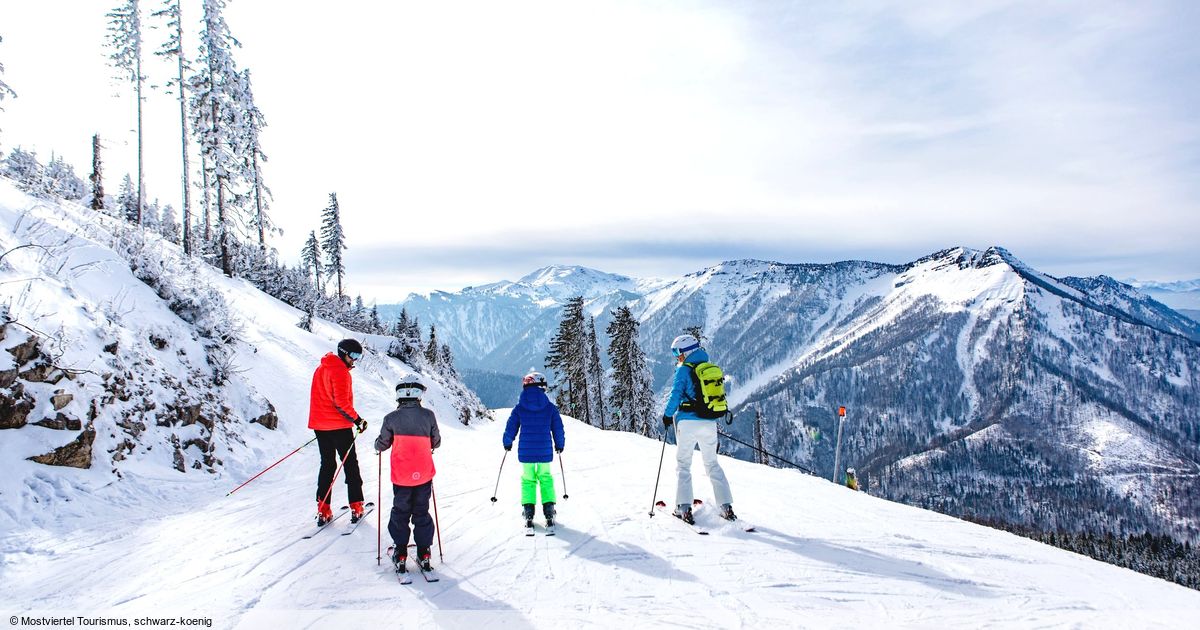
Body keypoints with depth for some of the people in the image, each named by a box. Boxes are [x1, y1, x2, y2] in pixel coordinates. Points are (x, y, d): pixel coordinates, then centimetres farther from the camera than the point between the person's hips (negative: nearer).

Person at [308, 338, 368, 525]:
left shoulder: (322, 368, 15)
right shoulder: (340, 371, -14)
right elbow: (341, 402, -21)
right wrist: (357, 420, -12)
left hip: (320, 425, 8)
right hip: (339, 426, -8)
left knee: (327, 464, 12)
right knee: (350, 465, 4)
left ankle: (323, 510, 7)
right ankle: (356, 507, 6)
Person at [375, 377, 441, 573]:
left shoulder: (391, 418, -8)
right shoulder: (428, 415, -5)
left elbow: (382, 444, 2)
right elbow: (436, 442, 5)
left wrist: (378, 445, 24)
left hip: (401, 476, -1)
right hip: (424, 474, 1)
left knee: (400, 513, 14)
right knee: (422, 513, 13)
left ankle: (400, 555, 14)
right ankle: (424, 554, 14)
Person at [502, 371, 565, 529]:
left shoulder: (519, 408, -3)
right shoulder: (550, 407, -3)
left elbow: (510, 428, 4)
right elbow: (558, 429, 3)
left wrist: (507, 443, 21)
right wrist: (559, 444, 20)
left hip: (525, 452, 0)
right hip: (545, 452, 0)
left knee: (527, 480, 12)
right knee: (546, 479, 14)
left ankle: (528, 514, 5)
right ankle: (549, 512, 6)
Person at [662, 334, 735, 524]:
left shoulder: (684, 369, -7)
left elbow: (676, 394, -12)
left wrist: (667, 415, 1)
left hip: (689, 422, -5)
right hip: (710, 423, 5)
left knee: (683, 464, 6)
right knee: (712, 464, 15)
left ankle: (684, 508, -1)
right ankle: (727, 507, 10)